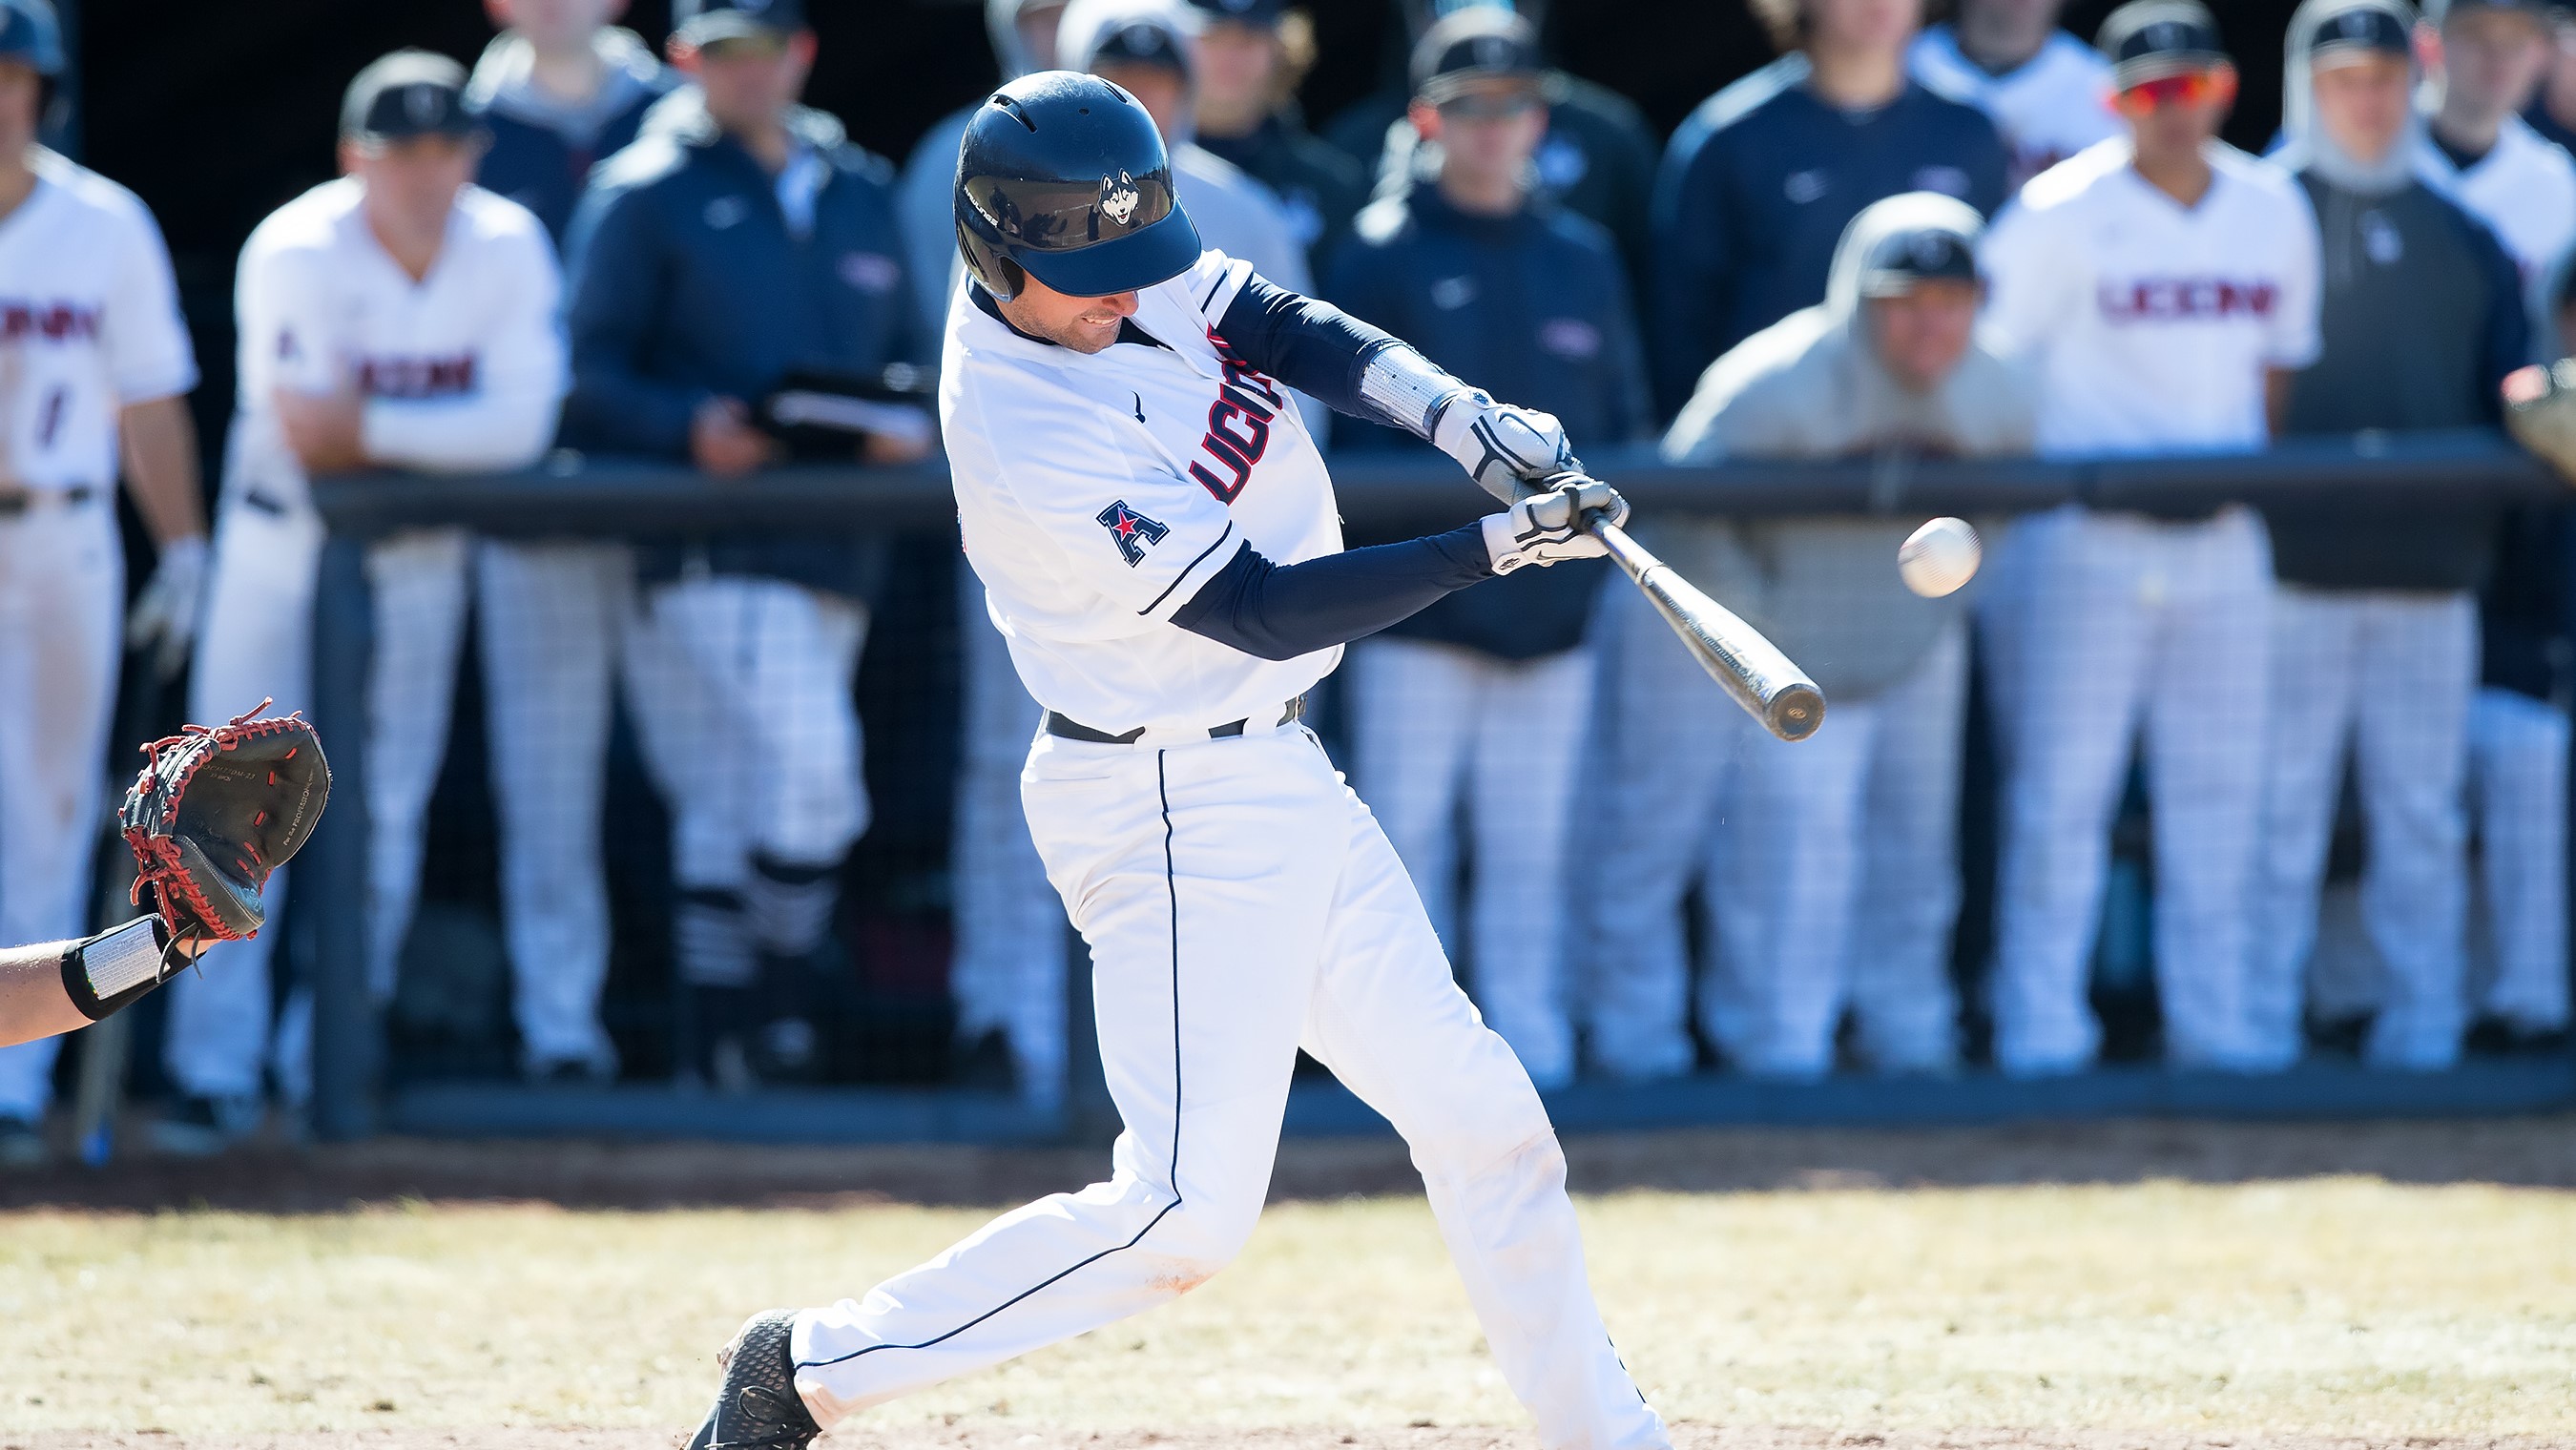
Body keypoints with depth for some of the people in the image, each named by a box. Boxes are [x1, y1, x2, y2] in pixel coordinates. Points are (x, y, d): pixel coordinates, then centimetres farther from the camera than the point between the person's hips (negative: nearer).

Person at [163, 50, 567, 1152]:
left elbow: (522, 422, -20)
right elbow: (306, 436, -24)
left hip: (419, 555, 3)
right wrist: (444, 435, -19)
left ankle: (329, 1062, 14)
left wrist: (372, 425, -26)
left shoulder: (508, 250, -11)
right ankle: (215, 1071, -2)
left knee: (387, 810, 3)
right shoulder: (295, 255, -20)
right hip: (282, 539, -3)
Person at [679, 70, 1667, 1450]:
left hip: (1274, 777, 9)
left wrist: (1471, 420, -13)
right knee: (1185, 1215, -15)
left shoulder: (1097, 252, -3)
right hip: (1175, 807, -9)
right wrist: (1495, 547, -23)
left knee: (1483, 1125, 11)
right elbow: (1262, 610, -23)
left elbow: (1286, 330, 3)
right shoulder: (1027, 440, -26)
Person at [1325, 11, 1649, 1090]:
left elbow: (1625, 424, 14)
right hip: (1421, 603, -4)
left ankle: (1535, 1057, 10)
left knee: (1532, 850, 7)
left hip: (1555, 599, 4)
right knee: (1407, 834, -3)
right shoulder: (1381, 253, 1)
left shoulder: (1582, 258, 13)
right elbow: (1347, 422, -3)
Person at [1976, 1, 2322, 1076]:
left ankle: (2211, 1026, 13)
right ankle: (2042, 1027, 0)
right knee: (2062, 784, -4)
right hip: (2087, 539, -5)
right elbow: (1985, 355, -7)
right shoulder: (2063, 213, -6)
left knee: (2218, 785, 7)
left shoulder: (2274, 211, 8)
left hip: (2223, 539, 5)